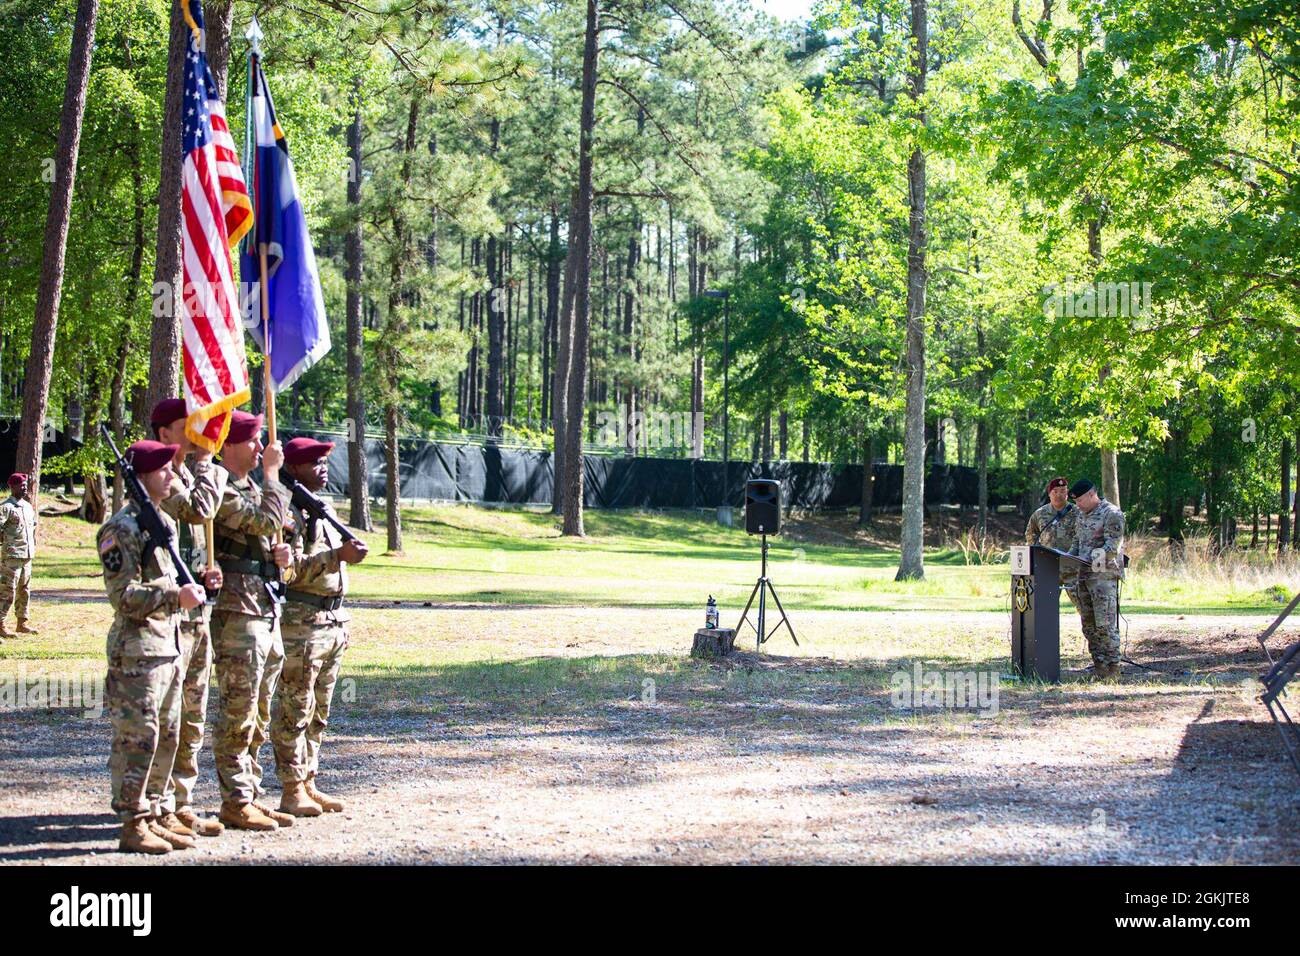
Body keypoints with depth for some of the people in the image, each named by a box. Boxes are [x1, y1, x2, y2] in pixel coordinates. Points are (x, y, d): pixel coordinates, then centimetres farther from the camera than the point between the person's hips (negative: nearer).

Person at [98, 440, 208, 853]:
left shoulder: (165, 522, 16)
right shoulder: (122, 529, -12)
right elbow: (124, 596, -17)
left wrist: (196, 581, 9)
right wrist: (176, 596, -22)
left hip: (170, 645, 9)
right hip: (138, 651, -9)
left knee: (166, 738, 12)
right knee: (137, 739, -6)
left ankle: (152, 816, 19)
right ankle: (133, 826, -1)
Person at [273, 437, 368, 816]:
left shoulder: (325, 509, 18)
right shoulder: (288, 511, -11)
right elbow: (291, 570, -21)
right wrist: (338, 555, -25)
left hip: (333, 621, 9)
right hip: (300, 620, -9)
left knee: (319, 713, 12)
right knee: (295, 710, -5)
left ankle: (309, 785, 18)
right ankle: (292, 792, -1)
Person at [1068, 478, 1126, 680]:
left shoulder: (1112, 514, -10)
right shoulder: (1082, 515, 17)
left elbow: (1113, 546, -17)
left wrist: (1097, 556, -27)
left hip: (1104, 575, -9)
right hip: (1083, 575, 9)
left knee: (1105, 624, -10)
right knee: (1088, 624, 9)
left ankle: (1112, 666, -6)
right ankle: (1099, 665, 15)